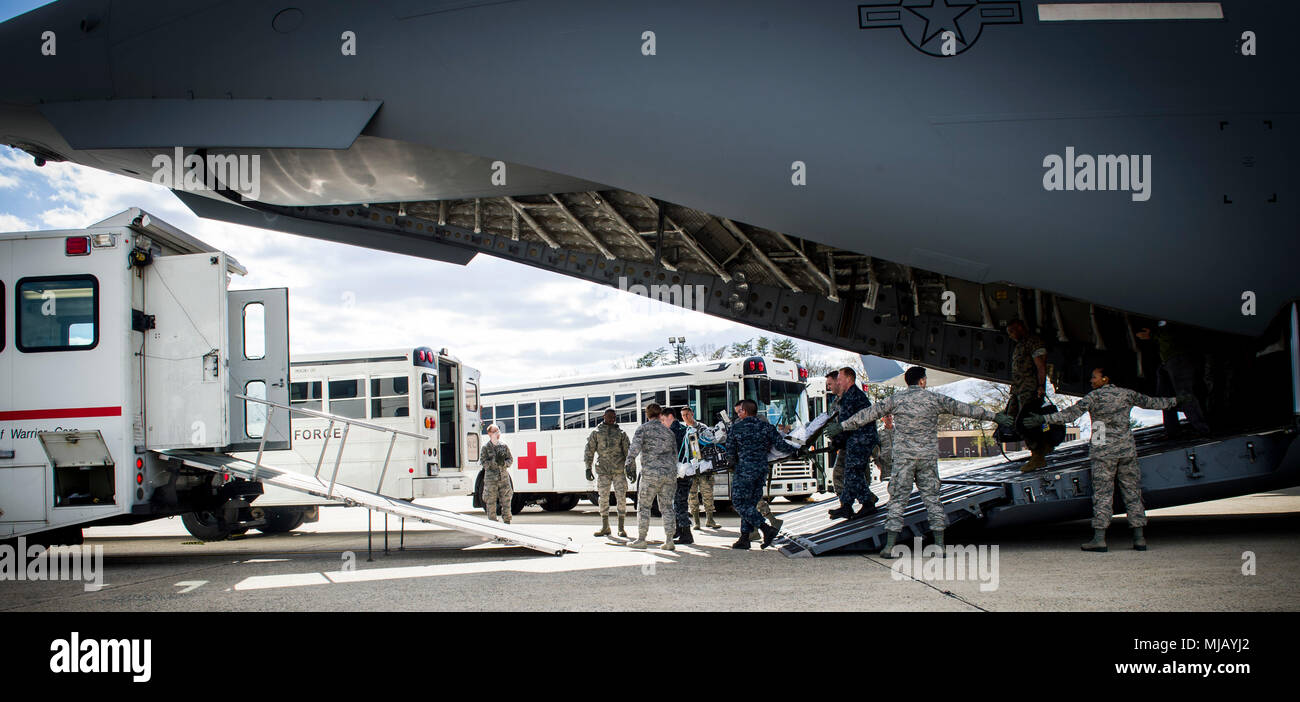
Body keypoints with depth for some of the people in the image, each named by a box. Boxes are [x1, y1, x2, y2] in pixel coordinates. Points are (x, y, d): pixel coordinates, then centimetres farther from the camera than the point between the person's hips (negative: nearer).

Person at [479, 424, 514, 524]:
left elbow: (510, 460, 9)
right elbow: (483, 463, -7)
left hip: (504, 478, 3)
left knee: (506, 501, 2)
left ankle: (507, 521, 10)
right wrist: (495, 461, -20)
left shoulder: (504, 446, 10)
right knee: (491, 503, -2)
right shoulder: (485, 448, 0)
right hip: (491, 479, -3)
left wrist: (504, 463, -12)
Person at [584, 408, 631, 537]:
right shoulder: (596, 433, 9)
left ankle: (621, 528, 2)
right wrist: (588, 468, 1)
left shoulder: (621, 433, 10)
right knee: (603, 498, 2)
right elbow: (589, 451, 8)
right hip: (603, 470, 0)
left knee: (621, 498, -5)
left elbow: (627, 451, 10)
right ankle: (605, 527, 13)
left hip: (619, 470, 0)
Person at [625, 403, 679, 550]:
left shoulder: (643, 428, 2)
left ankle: (641, 539, 5)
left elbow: (635, 445, -16)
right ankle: (669, 541, 2)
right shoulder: (669, 432, 18)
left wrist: (629, 461, -24)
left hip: (651, 473, -5)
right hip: (669, 472, 5)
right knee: (667, 507, 7)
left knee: (643, 506, 4)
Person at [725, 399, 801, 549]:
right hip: (762, 469, 5)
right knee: (750, 504, 12)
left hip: (744, 470, -5)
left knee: (739, 503, 0)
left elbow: (730, 452, -1)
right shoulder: (766, 427, 3)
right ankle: (745, 538, 11)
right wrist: (798, 448, 13)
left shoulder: (735, 428, -4)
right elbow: (780, 445, -1)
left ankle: (766, 529, -11)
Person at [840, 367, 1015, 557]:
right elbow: (964, 409, 6)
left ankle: (889, 546, -3)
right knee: (932, 498, 7)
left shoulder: (895, 400, 1)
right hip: (928, 456, 1)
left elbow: (868, 414, 4)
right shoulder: (934, 399, 2)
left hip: (903, 457, -1)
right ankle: (940, 546, 7)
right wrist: (993, 416, 13)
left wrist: (844, 426, 13)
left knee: (898, 499, 2)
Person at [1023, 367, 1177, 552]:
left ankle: (1099, 538, -9)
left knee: (1102, 494, -4)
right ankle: (1139, 537, 8)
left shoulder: (1094, 397, -6)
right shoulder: (1127, 394, 8)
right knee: (1132, 492, 8)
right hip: (1127, 450, 4)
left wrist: (1044, 419, -20)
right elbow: (1151, 403, 21)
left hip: (1104, 452, -4)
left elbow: (1071, 413, -16)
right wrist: (1174, 401, 39)